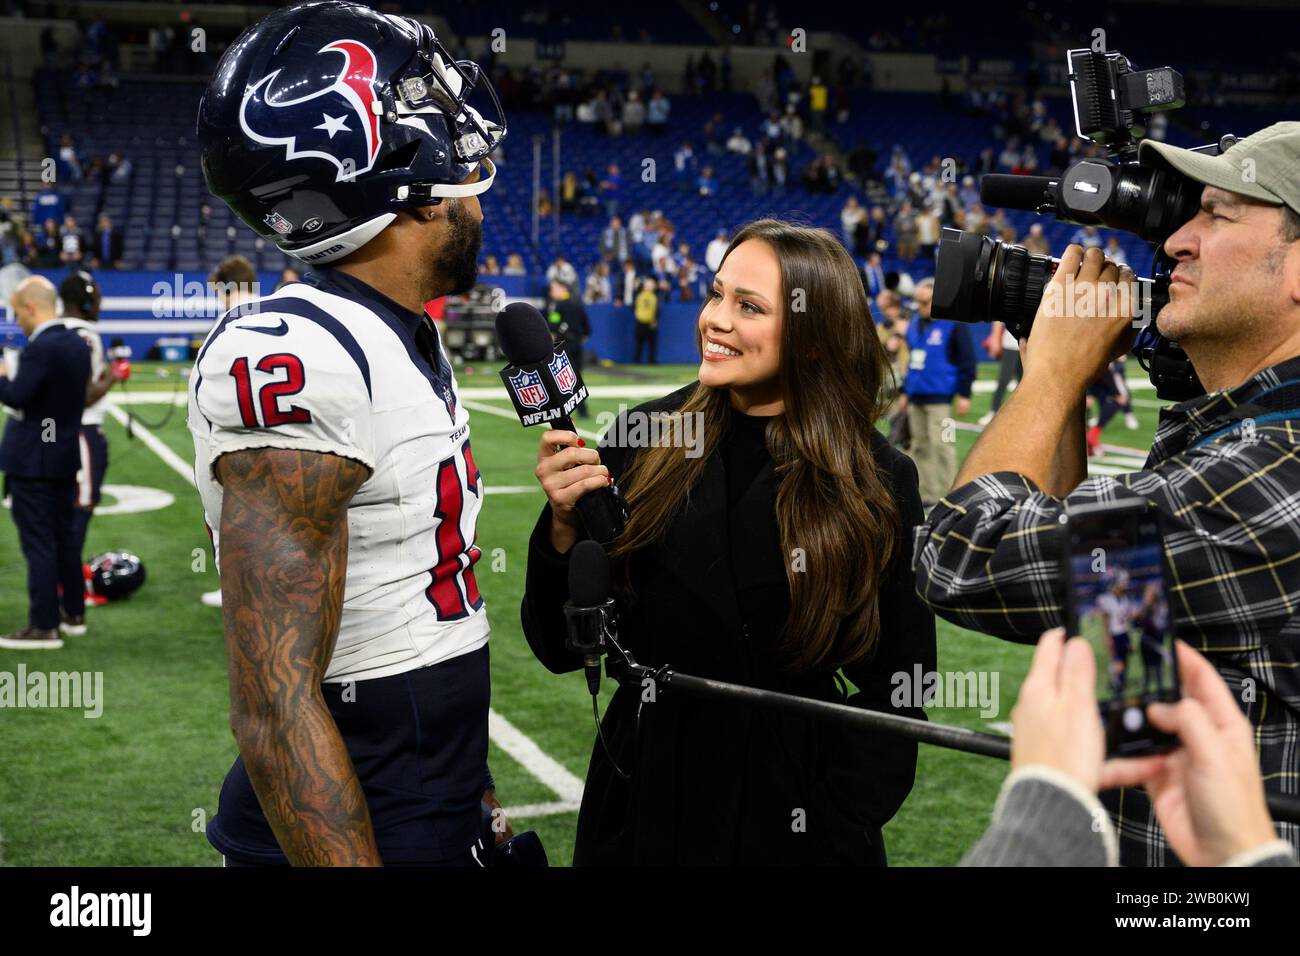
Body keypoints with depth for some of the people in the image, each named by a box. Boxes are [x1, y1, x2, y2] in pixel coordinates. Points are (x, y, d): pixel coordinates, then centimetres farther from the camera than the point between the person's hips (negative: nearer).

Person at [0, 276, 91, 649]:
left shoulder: (40, 348, -20)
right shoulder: (77, 344, 8)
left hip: (33, 461, -9)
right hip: (67, 454, 9)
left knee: (38, 544, -3)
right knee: (65, 537, 17)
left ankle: (44, 626, 0)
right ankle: (73, 612, 26)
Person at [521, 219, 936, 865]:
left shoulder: (878, 482, -9)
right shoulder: (646, 439, -7)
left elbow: (897, 686, -3)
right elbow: (562, 651, -3)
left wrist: (834, 828, -11)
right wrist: (564, 528, -18)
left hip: (795, 824, -1)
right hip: (641, 817, 2)